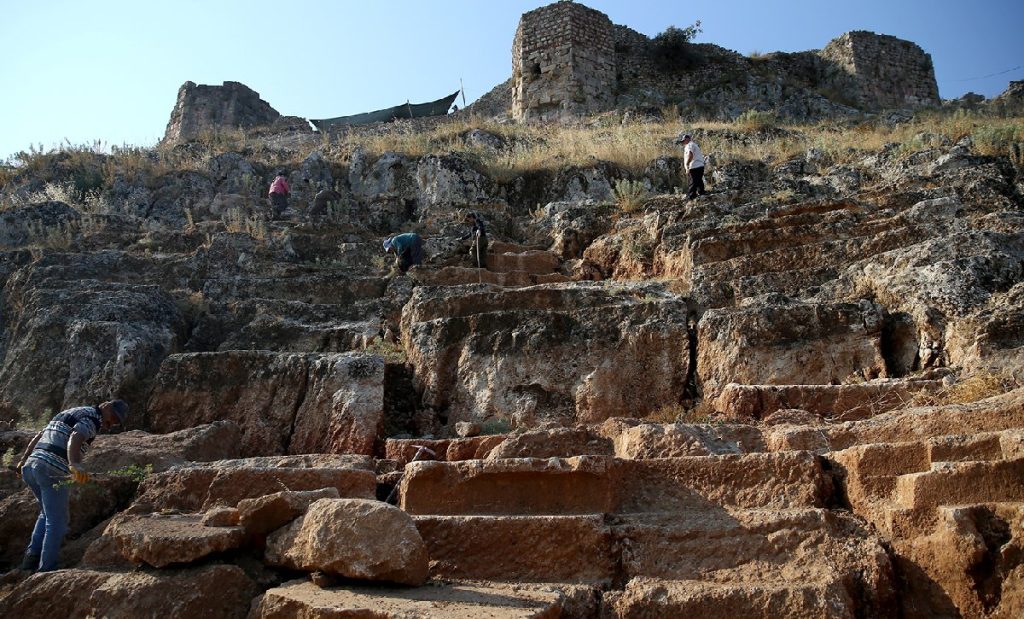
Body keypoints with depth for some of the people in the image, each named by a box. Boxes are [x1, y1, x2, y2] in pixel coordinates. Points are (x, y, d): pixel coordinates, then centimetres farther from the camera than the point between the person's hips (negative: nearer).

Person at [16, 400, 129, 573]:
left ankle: (32, 556, 17)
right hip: (52, 470, -9)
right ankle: (46, 570, 1)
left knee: (48, 512, 26)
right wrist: (74, 465, -40)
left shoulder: (68, 413, 26)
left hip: (31, 466, 9)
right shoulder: (92, 417, -4)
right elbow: (75, 438, -24)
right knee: (57, 521, 1)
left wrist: (24, 459, 37)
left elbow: (39, 435, 29)